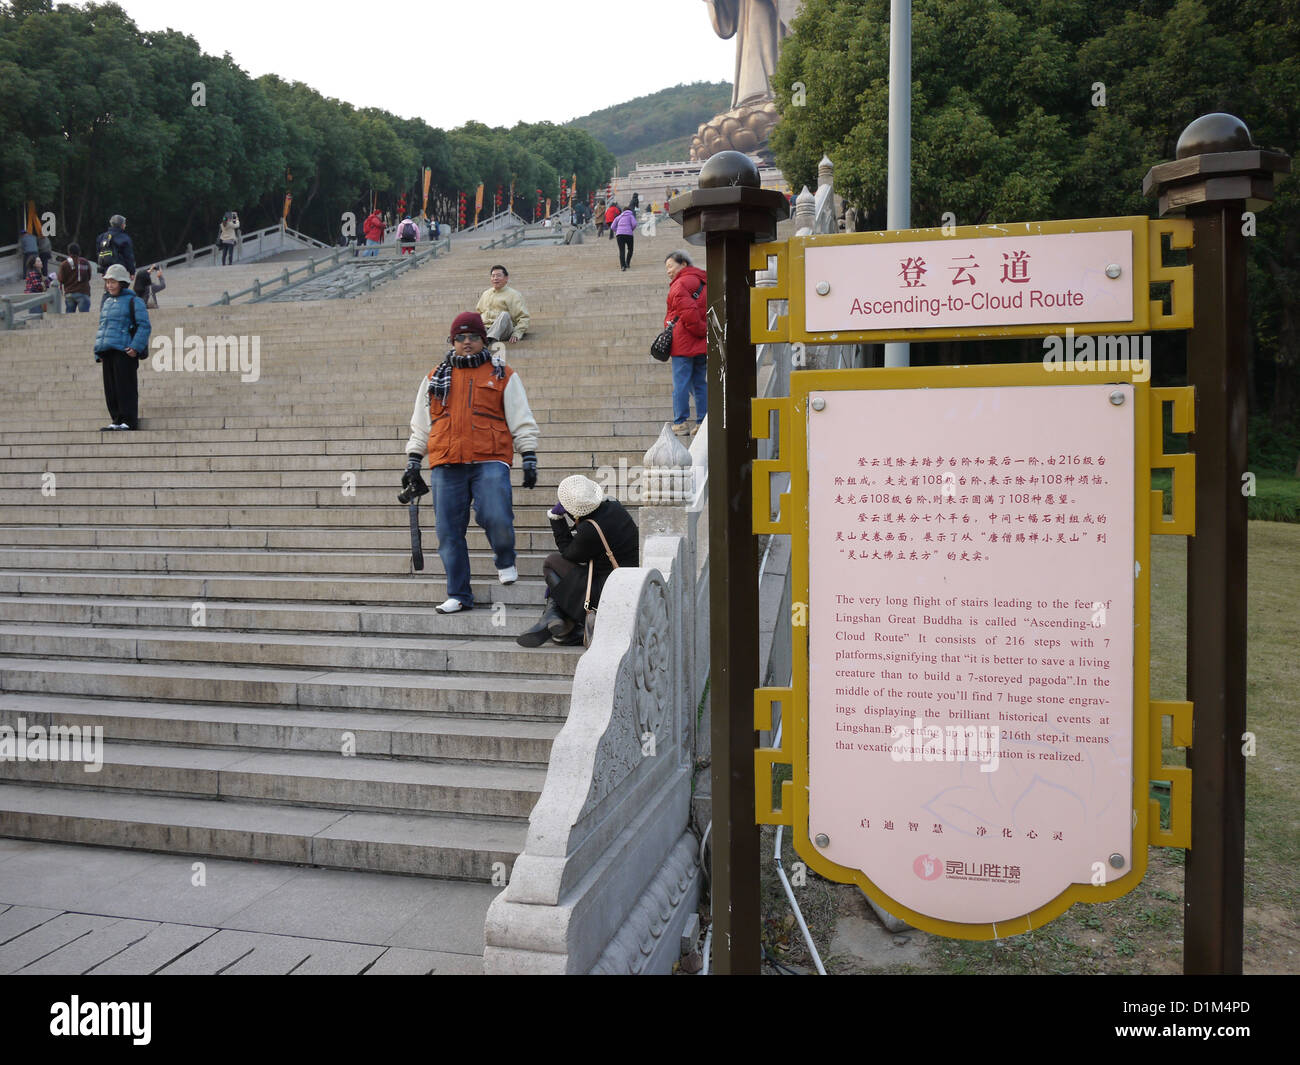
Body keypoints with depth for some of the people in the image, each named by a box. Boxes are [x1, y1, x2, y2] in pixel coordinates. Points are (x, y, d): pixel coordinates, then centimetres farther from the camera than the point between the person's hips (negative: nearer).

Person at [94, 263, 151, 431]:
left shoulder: (133, 301, -1)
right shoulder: (105, 302, 21)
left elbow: (144, 326, -8)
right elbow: (101, 327, 27)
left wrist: (136, 347, -18)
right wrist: (98, 352, 18)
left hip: (124, 351, -7)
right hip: (107, 352, 7)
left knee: (125, 388, -7)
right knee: (110, 388, 7)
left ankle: (129, 420, -3)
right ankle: (117, 419, 14)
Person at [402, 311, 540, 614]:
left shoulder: (503, 376, 12)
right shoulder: (436, 378, 18)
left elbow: (522, 421, 10)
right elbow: (420, 424, 23)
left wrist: (529, 458, 1)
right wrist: (413, 461, 17)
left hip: (490, 462, -3)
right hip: (446, 465, 3)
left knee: (496, 518, -20)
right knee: (449, 531, 0)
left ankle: (505, 560, 14)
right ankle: (459, 596, 11)